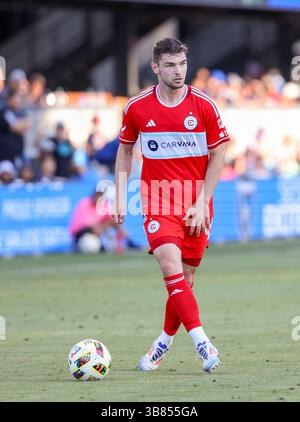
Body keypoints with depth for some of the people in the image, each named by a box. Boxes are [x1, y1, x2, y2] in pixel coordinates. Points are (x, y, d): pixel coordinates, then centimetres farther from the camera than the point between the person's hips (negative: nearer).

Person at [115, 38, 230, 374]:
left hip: (196, 204, 1)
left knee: (185, 278, 4)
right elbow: (125, 150, 13)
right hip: (157, 201, -1)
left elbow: (218, 156, 0)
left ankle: (163, 344, 23)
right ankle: (202, 344, -25)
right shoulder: (137, 107, -1)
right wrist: (120, 197, 5)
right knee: (171, 266, -21)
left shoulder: (204, 106, -4)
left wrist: (201, 203, -7)